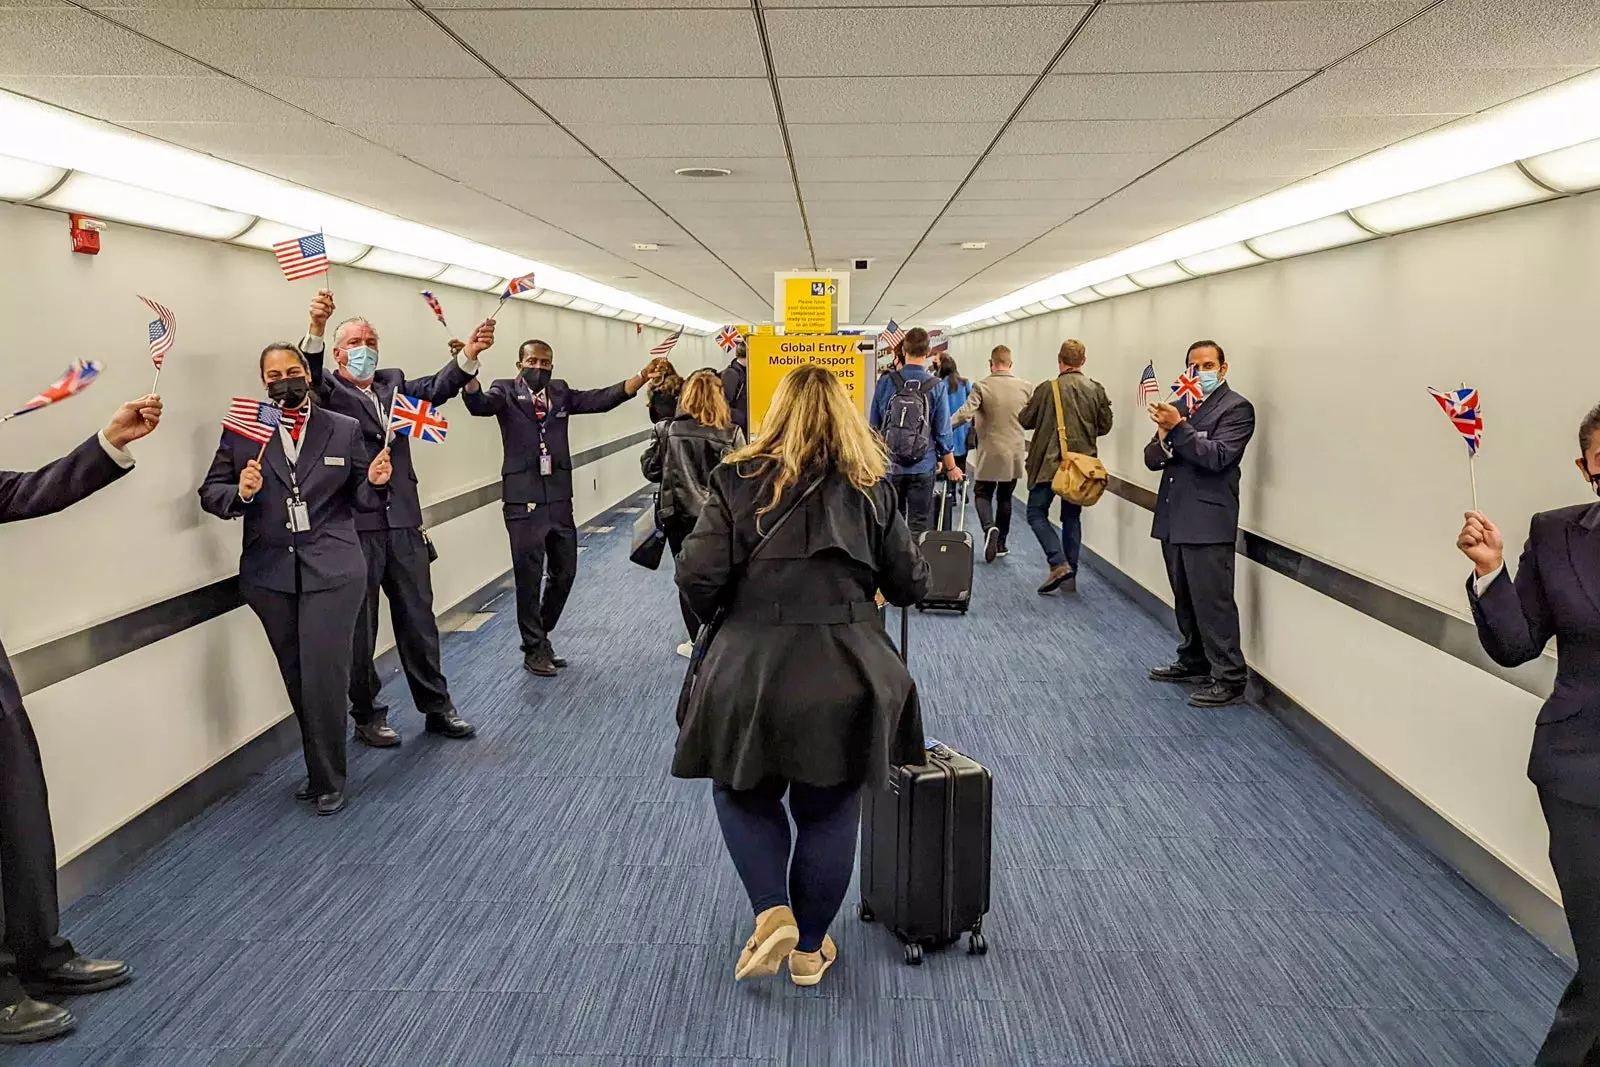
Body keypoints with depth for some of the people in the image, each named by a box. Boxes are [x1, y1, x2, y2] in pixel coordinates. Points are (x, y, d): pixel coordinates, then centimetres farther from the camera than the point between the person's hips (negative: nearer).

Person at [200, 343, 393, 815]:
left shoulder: (345, 430, 6)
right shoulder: (241, 432, 5)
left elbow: (360, 499, 9)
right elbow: (210, 492, 5)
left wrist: (375, 482, -13)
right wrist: (241, 493, -16)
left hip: (331, 570, -2)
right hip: (270, 574, 2)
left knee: (324, 678, -7)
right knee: (299, 681, 11)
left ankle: (328, 781, 11)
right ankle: (320, 770, 29)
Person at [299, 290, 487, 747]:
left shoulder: (393, 383, 14)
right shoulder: (327, 392, 1)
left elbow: (437, 387, -2)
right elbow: (307, 376, -21)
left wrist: (469, 354, -22)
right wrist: (315, 327, -41)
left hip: (404, 522, 4)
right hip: (354, 525, -4)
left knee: (418, 619, 13)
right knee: (359, 627, 6)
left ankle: (437, 707, 25)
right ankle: (367, 715, 20)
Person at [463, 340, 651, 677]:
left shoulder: (560, 393, 11)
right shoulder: (507, 391, 0)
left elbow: (602, 399, 2)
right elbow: (479, 403, -19)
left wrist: (643, 377, -10)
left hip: (559, 498, 5)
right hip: (523, 500, -5)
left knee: (565, 573, 13)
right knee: (529, 577, 3)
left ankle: (540, 637, 32)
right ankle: (534, 648, 18)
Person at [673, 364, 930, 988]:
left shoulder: (738, 481, -2)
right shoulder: (870, 488, 2)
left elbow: (698, 577, -8)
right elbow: (910, 584, 5)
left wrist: (715, 614, 13)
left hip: (752, 669, -1)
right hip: (846, 671, 1)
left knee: (742, 793, 22)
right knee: (829, 812, 15)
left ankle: (772, 914, 7)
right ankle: (810, 948, 27)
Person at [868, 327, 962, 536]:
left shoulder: (885, 382, -3)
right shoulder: (936, 387, -7)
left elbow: (875, 425, 4)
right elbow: (943, 432, -4)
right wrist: (951, 467, 9)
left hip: (889, 465, 2)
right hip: (922, 466, -2)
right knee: (919, 525, 4)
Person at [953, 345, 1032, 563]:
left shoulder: (982, 387, -12)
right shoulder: (1026, 388, -2)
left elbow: (965, 414, -21)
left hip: (990, 453, -3)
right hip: (1015, 453, 3)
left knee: (983, 494, 9)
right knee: (1005, 498, 15)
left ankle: (989, 528, -18)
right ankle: (1001, 543, 21)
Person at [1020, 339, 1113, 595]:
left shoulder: (1048, 388, -11)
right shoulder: (1096, 390, -1)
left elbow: (1025, 420, -3)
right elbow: (1105, 426, 5)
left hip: (1050, 463, -4)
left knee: (1036, 513, 5)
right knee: (1072, 518, 14)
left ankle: (1058, 564, -13)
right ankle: (1070, 577, 14)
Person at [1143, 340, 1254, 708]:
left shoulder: (1236, 408, -6)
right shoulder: (1180, 405, 14)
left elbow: (1216, 457, -18)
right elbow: (1152, 458, 9)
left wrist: (1178, 428, -23)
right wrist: (1163, 440, -13)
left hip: (1207, 523, -7)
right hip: (1173, 519, 8)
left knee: (1213, 602, -6)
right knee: (1185, 601, 18)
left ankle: (1229, 679, 1)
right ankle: (1194, 663, 33)